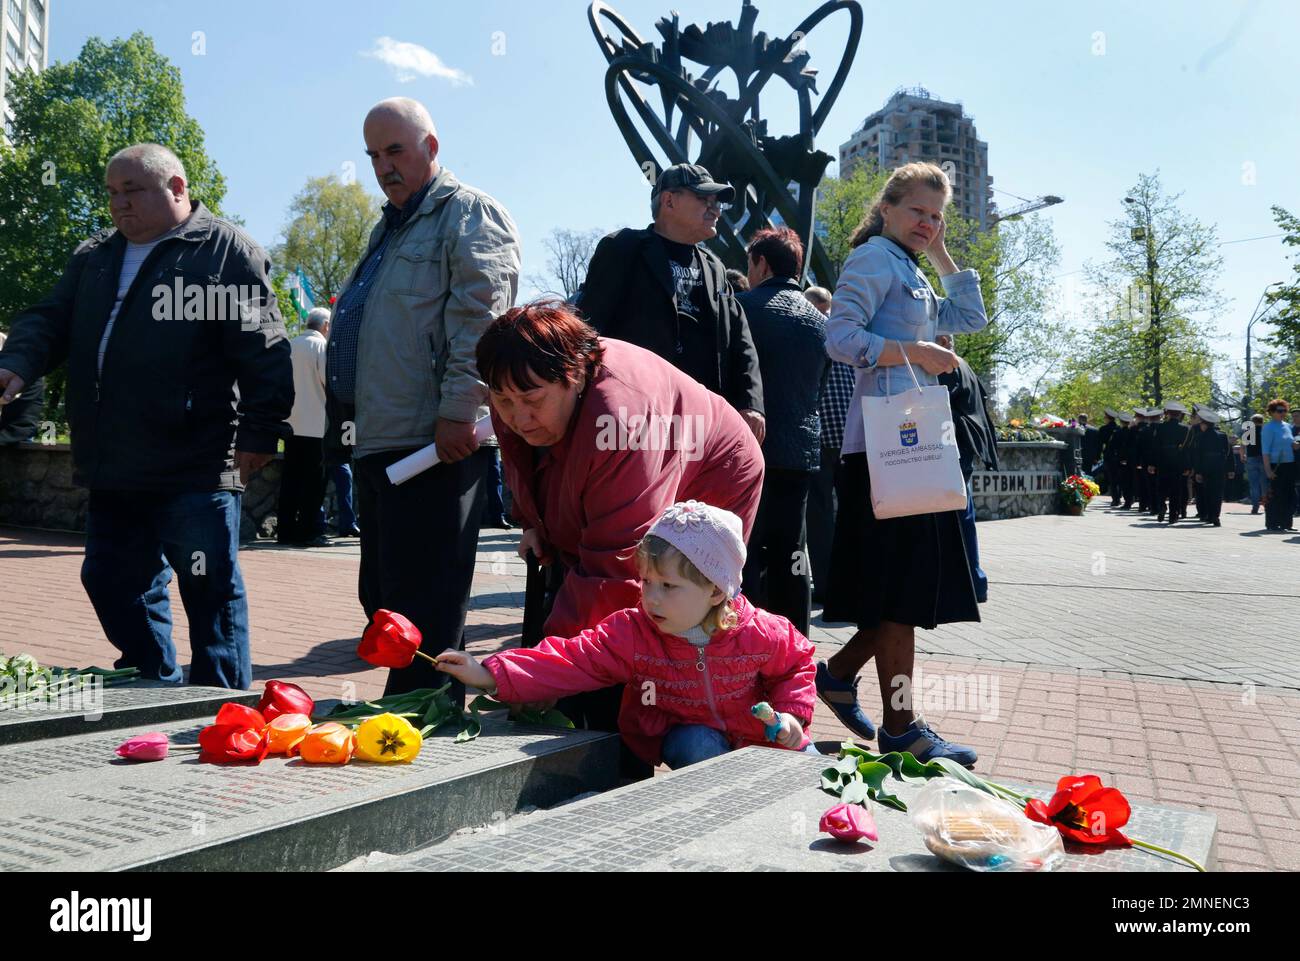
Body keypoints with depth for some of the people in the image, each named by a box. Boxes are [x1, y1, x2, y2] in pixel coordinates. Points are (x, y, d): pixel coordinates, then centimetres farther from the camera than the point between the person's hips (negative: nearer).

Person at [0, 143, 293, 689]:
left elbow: (263, 350, -9)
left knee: (210, 593, -2)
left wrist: (261, 430, -15)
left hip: (196, 470, -7)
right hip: (111, 469, 8)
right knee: (112, 584, 15)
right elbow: (50, 320, 15)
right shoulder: (93, 259, 20)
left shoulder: (227, 251, -2)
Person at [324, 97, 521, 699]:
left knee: (421, 603, -7)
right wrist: (349, 411, 26)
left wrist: (457, 412, -23)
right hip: (378, 444, 10)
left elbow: (478, 322, -17)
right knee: (381, 597, 15)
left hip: (435, 444, -10)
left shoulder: (469, 215, -4)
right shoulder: (388, 229, 25)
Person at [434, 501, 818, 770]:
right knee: (697, 745, -31)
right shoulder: (632, 633, -20)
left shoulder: (759, 634, -20)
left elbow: (798, 662, 0)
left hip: (756, 735, 1)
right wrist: (491, 675, -37)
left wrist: (790, 713, -17)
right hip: (686, 734, -1)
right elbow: (572, 659, -27)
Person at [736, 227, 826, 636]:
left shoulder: (744, 306, -5)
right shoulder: (820, 321, 12)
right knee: (790, 556, 11)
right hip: (802, 452, 6)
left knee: (745, 554, -2)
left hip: (750, 449, -5)